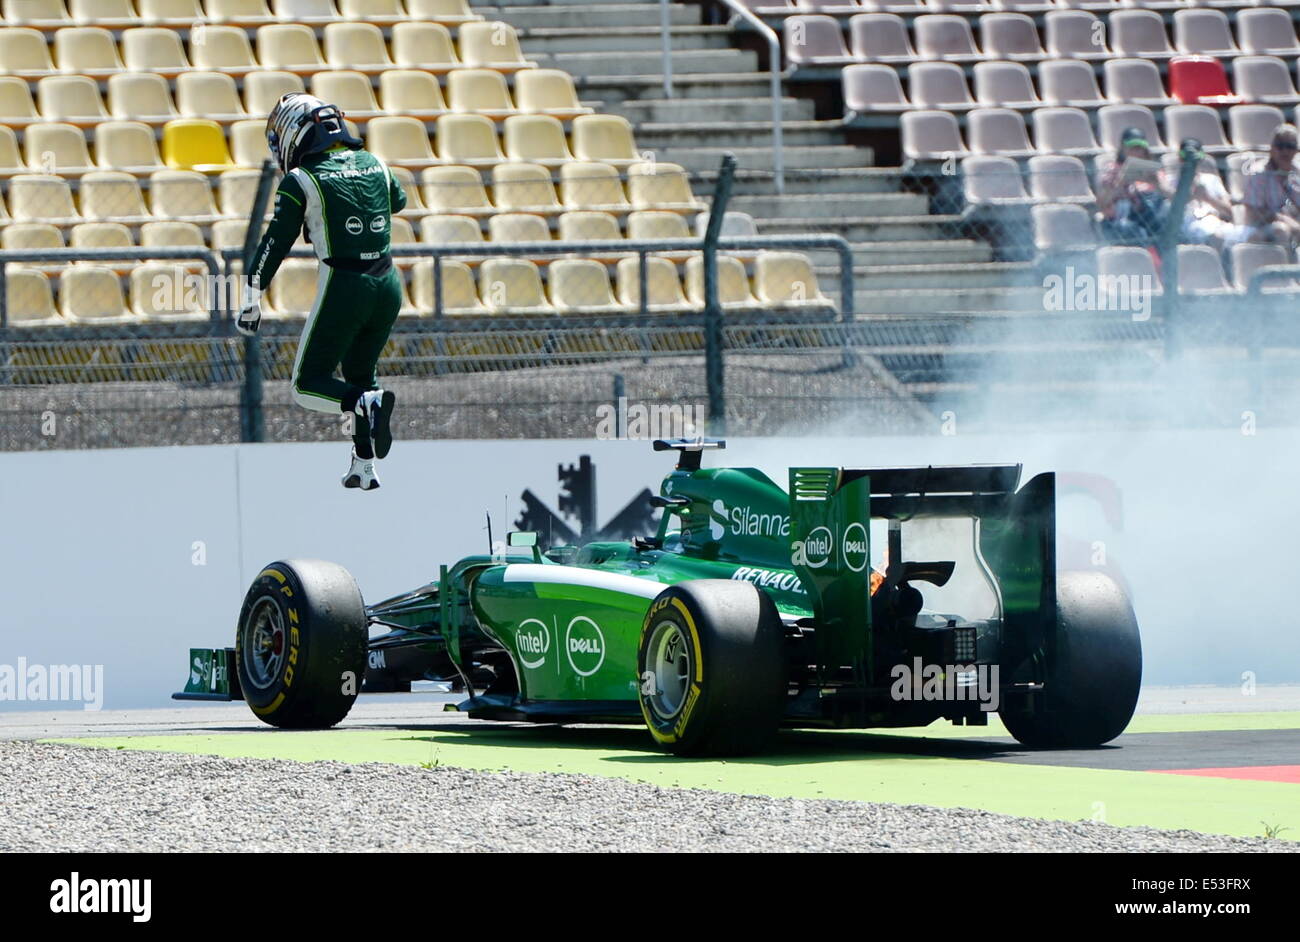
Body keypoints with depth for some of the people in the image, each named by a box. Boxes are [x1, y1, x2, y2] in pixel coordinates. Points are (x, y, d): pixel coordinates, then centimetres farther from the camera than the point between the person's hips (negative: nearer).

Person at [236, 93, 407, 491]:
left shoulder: (301, 182, -7)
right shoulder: (375, 165, 9)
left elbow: (274, 245, -5)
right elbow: (398, 202, 31)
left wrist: (250, 301, 2)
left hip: (342, 289, -6)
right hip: (388, 286, 6)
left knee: (308, 385, 5)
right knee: (359, 373, 24)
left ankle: (368, 403, -23)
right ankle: (364, 467, 18)